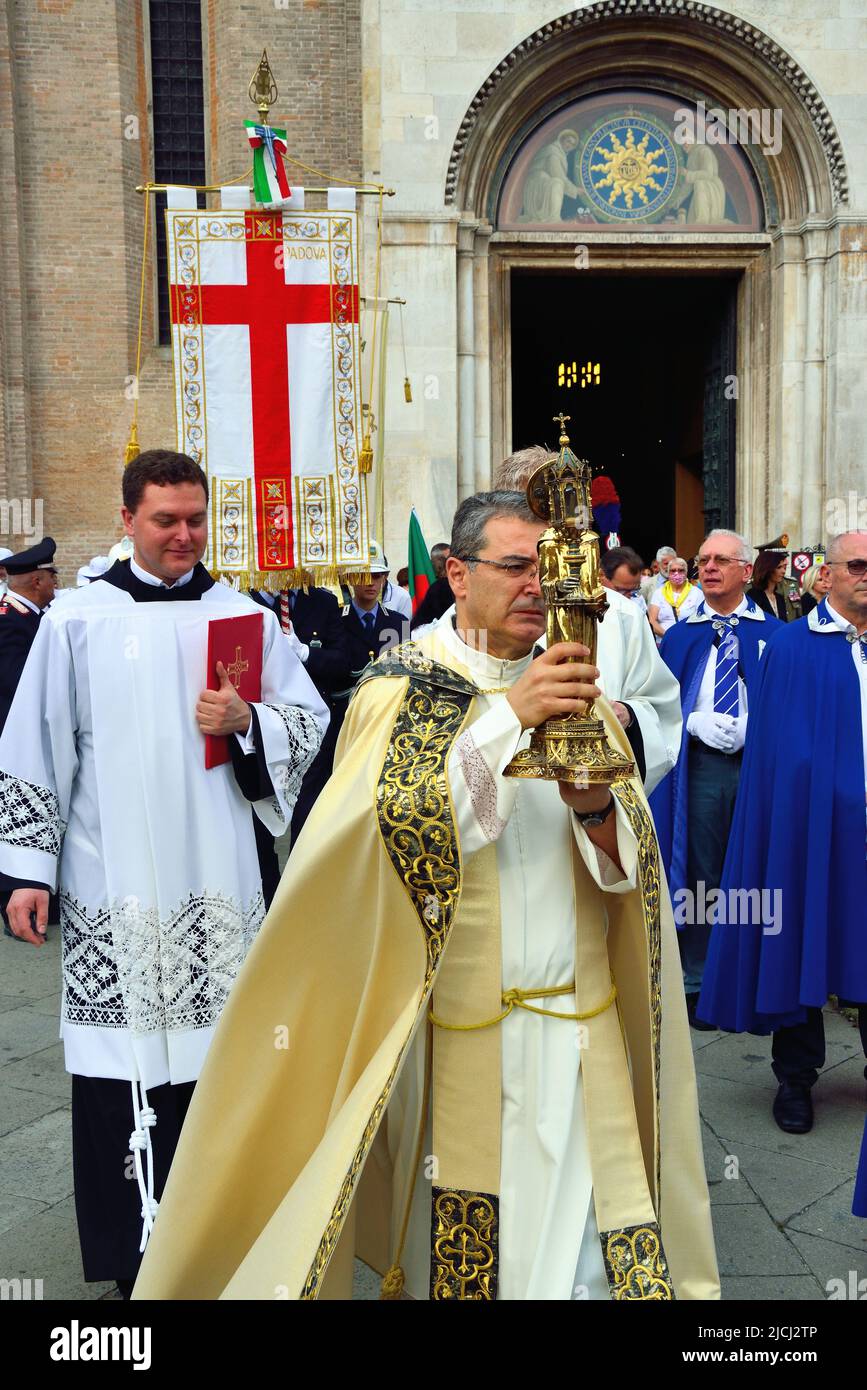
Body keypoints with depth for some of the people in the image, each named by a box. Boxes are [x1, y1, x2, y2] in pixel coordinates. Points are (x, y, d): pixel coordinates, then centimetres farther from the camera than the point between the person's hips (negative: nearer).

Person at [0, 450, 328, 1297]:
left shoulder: (242, 615, 6)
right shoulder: (77, 619, 1)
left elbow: (310, 722, 8)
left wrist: (246, 720, -12)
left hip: (217, 880, 2)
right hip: (112, 885, -1)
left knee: (216, 1052, 7)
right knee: (119, 1068, 3)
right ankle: (130, 1249, 21)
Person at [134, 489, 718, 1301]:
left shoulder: (577, 692, 6)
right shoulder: (400, 686, -4)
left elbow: (632, 864, 3)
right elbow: (396, 826, -20)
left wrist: (595, 807, -19)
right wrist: (507, 717, -26)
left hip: (578, 1027, 3)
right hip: (453, 1034, -3)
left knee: (588, 1246, 7)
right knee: (456, 1250, 11)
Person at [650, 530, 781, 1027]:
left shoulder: (773, 633, 5)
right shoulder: (680, 635, 8)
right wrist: (697, 722, -10)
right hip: (700, 764, 1)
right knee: (699, 874, 6)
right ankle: (697, 981, 18)